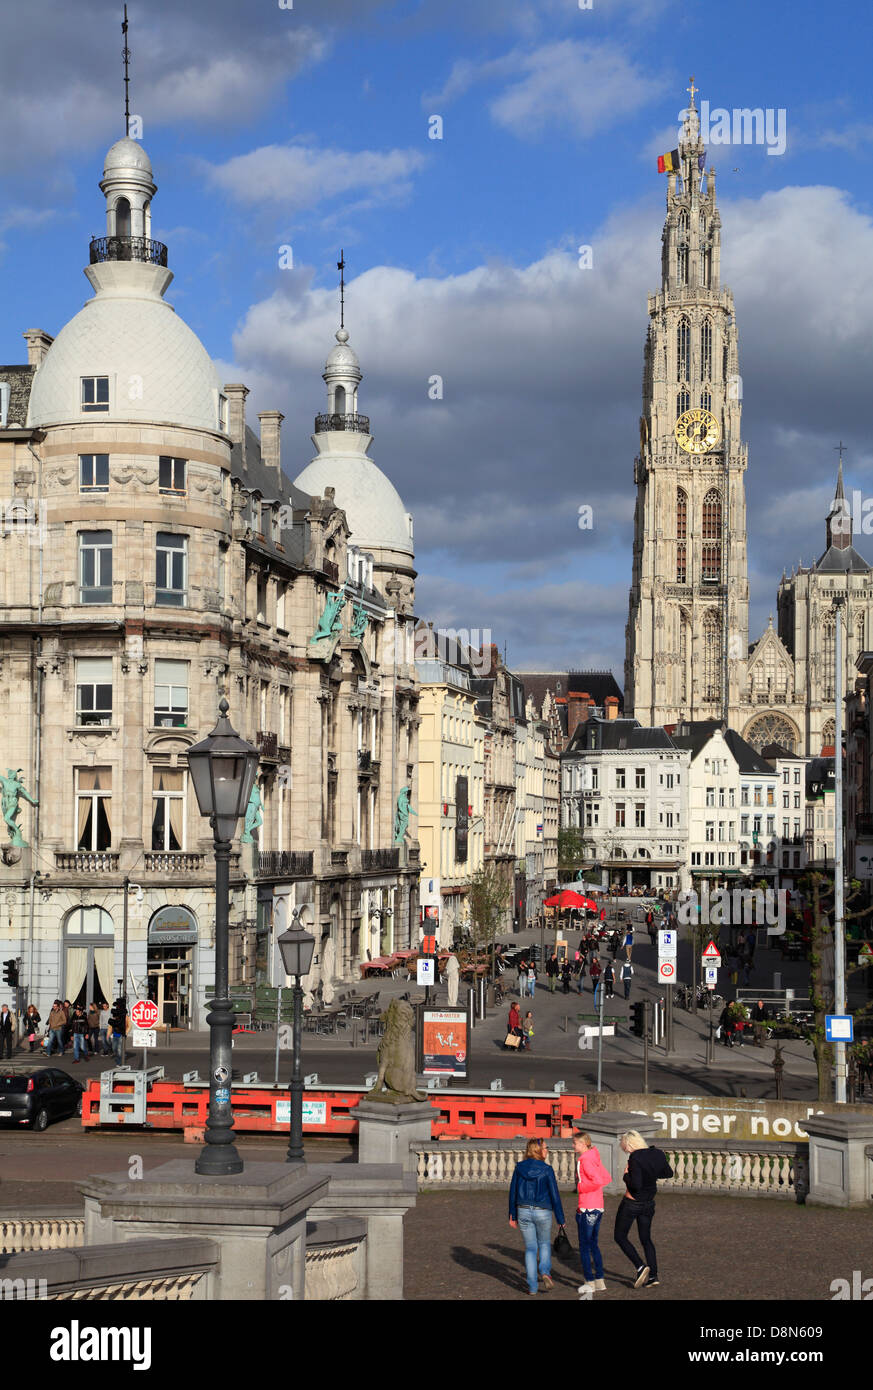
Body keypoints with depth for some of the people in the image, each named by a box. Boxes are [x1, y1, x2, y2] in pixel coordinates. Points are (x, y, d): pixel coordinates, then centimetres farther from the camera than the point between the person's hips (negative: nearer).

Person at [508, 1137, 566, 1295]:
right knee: (545, 1244, 20)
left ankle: (532, 1286, 8)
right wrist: (560, 1219, 0)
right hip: (543, 1212, -2)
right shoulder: (546, 1169, -9)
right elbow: (554, 1195, -7)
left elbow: (513, 1192, 5)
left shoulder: (519, 1167, 0)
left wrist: (512, 1215, 13)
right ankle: (545, 1272, -4)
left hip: (523, 1211, 2)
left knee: (530, 1248, 11)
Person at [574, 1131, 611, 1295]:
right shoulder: (594, 1158, 12)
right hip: (598, 1207, 9)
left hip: (587, 1209, -9)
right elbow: (607, 1178, 17)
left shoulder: (586, 1160, -16)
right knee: (593, 1245, 15)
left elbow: (597, 1181, -26)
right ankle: (599, 1281, 16)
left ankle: (590, 1283, 2)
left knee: (584, 1247, 0)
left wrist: (581, 1187, -13)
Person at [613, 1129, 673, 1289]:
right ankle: (653, 1276, 13)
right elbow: (669, 1173, 13)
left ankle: (640, 1267, -3)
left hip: (631, 1203, -7)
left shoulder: (635, 1158, -24)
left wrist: (626, 1175, -12)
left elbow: (636, 1184, -29)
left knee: (620, 1237, 10)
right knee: (646, 1239, 19)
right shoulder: (658, 1154, -2)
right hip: (649, 1203, 7)